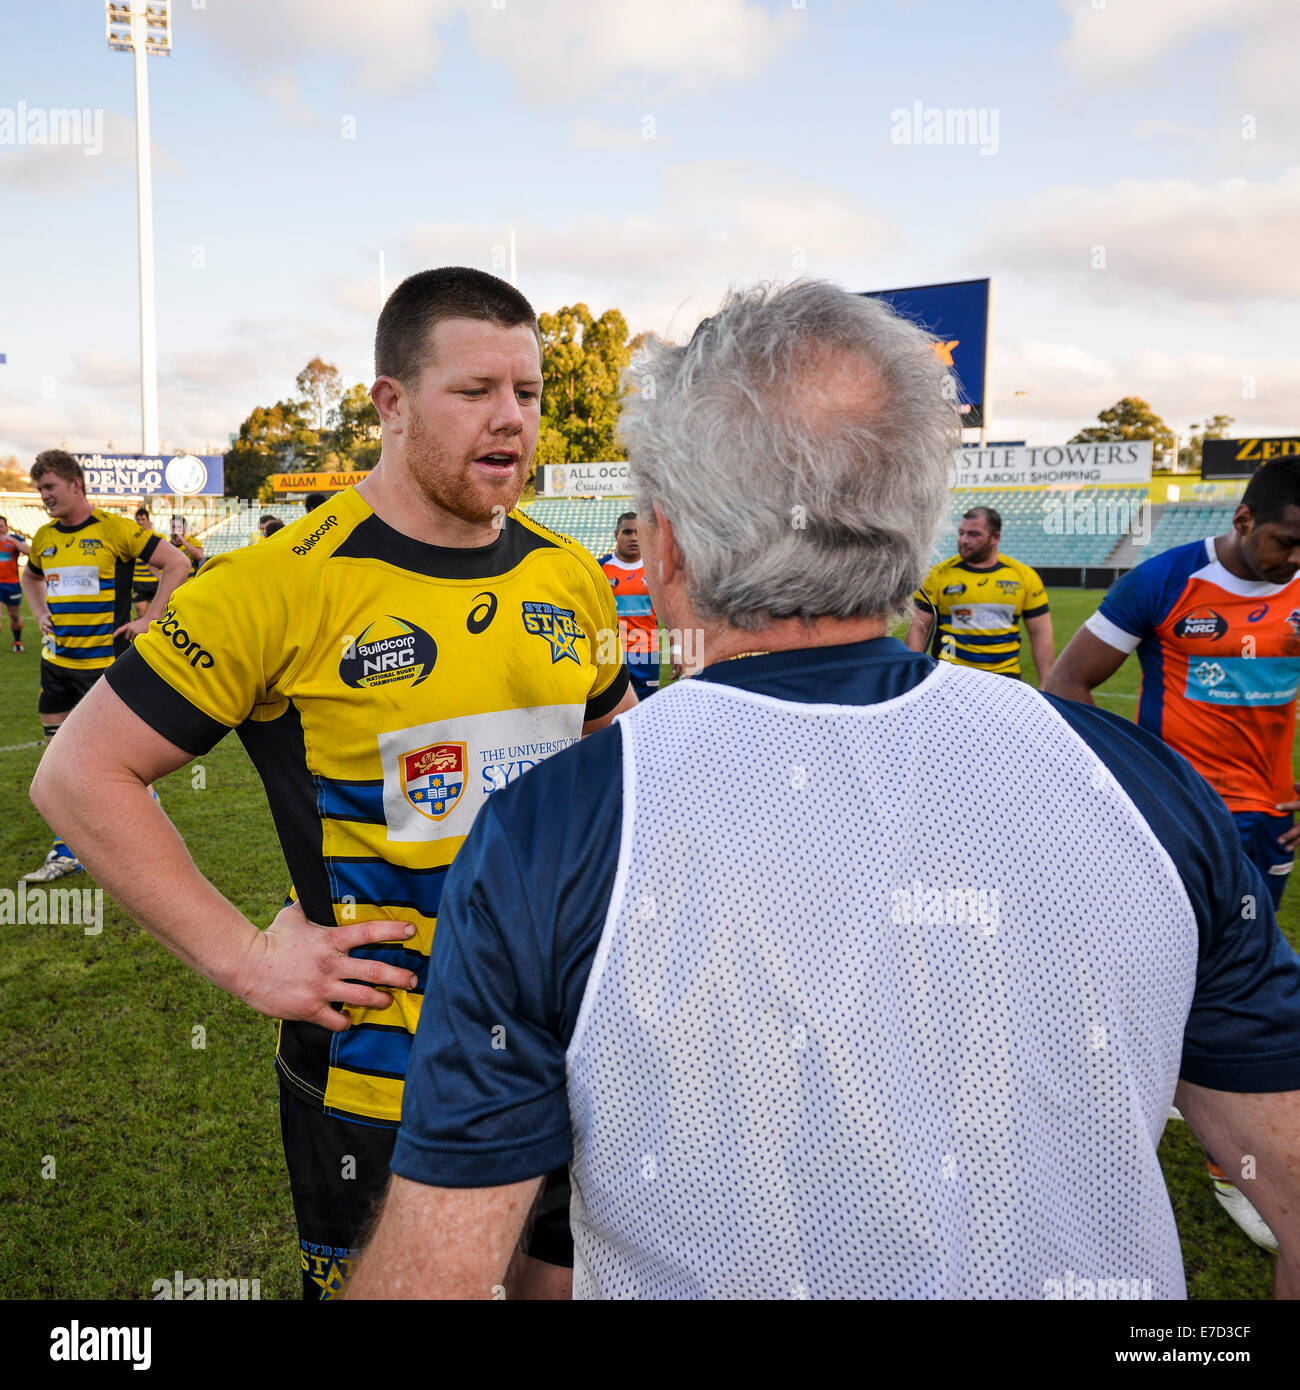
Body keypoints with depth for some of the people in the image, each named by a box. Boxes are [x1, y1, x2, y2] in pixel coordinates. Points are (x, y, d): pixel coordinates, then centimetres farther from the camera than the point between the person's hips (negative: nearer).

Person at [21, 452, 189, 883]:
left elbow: (176, 564, -11)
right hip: (55, 662, 6)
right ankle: (66, 852, 20)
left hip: (103, 663, -6)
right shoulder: (44, 536, 8)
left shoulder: (115, 529, -11)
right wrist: (40, 613, 13)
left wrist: (148, 619, -13)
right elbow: (30, 577, 30)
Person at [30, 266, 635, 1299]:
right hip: (376, 1069, -5)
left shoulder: (568, 575, 1)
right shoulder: (288, 584, -17)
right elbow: (80, 774, -12)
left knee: (576, 1271, 23)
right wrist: (243, 956, -16)